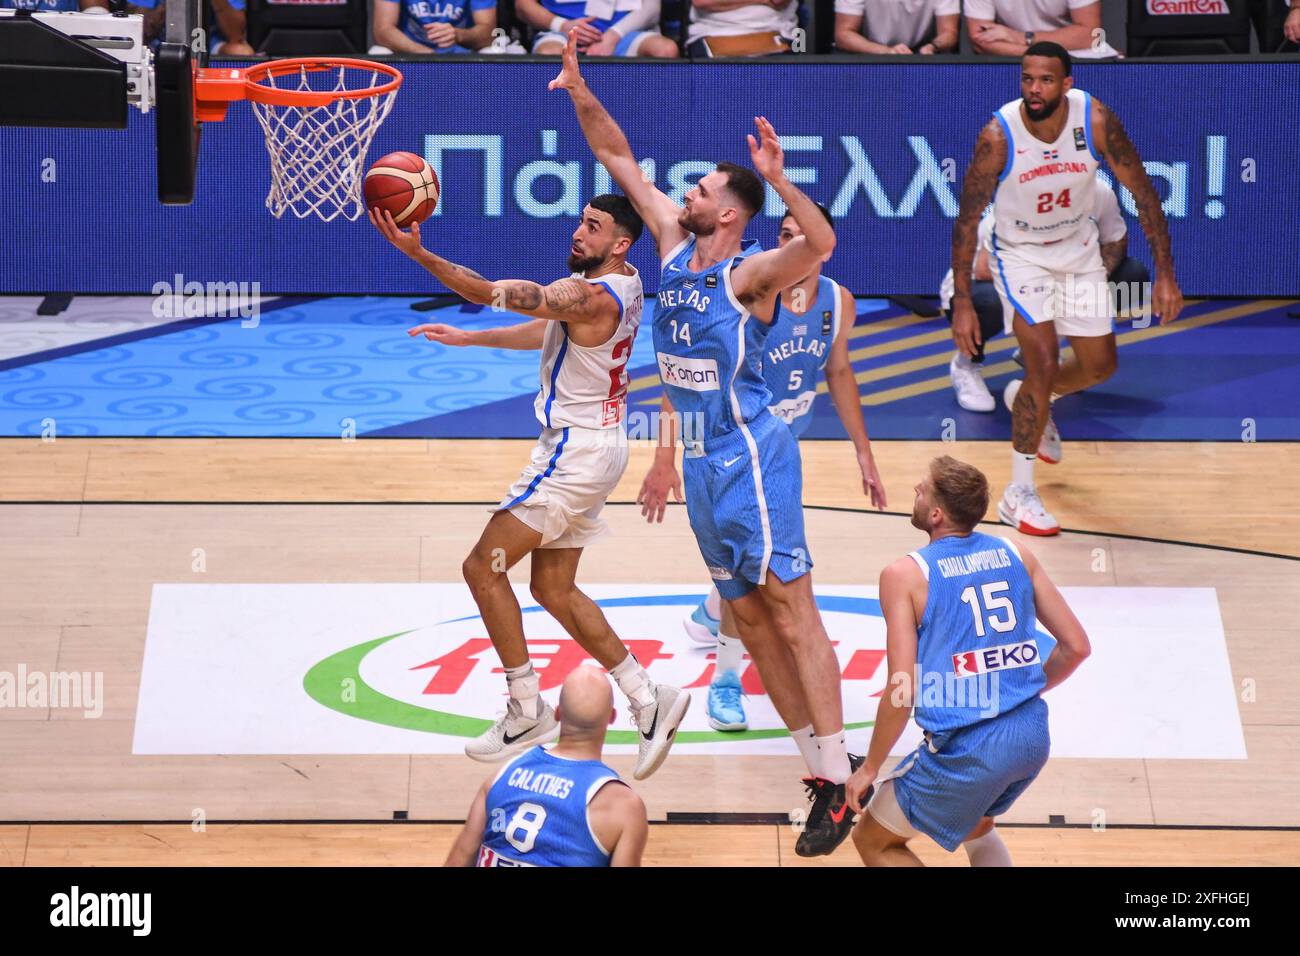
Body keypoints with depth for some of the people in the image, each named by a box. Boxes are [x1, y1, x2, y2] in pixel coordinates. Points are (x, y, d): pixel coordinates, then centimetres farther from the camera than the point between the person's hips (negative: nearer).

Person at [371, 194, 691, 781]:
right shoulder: (621, 279, 7)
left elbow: (494, 293, -30)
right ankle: (648, 699, 15)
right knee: (552, 587, 16)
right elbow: (547, 332, 20)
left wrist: (419, 253, -36)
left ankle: (528, 712, 3)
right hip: (593, 448, 10)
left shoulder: (592, 297, -23)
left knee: (483, 568, -3)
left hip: (575, 452, -10)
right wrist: (467, 339, 19)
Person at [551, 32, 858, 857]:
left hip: (752, 456, -8)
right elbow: (620, 159, 12)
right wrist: (582, 95, 1)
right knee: (749, 617, 10)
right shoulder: (676, 247, 7)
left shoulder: (750, 275, -14)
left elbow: (820, 241, -34)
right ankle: (819, 765, 16)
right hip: (702, 462, 8)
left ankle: (839, 786, -10)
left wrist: (778, 179, -46)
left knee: (791, 610, -10)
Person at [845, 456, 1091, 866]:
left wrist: (870, 767, 0)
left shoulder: (905, 575, -9)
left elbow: (903, 692, -13)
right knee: (975, 828, 35)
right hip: (1034, 738, 6)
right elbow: (1076, 646, 7)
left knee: (873, 841, 16)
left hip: (967, 750, -6)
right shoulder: (1016, 555, 5)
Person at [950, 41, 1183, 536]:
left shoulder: (1096, 120, -23)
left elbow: (1142, 191, -12)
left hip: (1077, 248, 4)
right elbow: (967, 219, -18)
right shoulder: (998, 135, -28)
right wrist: (962, 303, -19)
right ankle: (1019, 495, -3)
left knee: (1100, 366, 13)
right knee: (1044, 364, -17)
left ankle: (1028, 398, 47)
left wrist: (1165, 274, -14)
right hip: (1020, 253, -4)